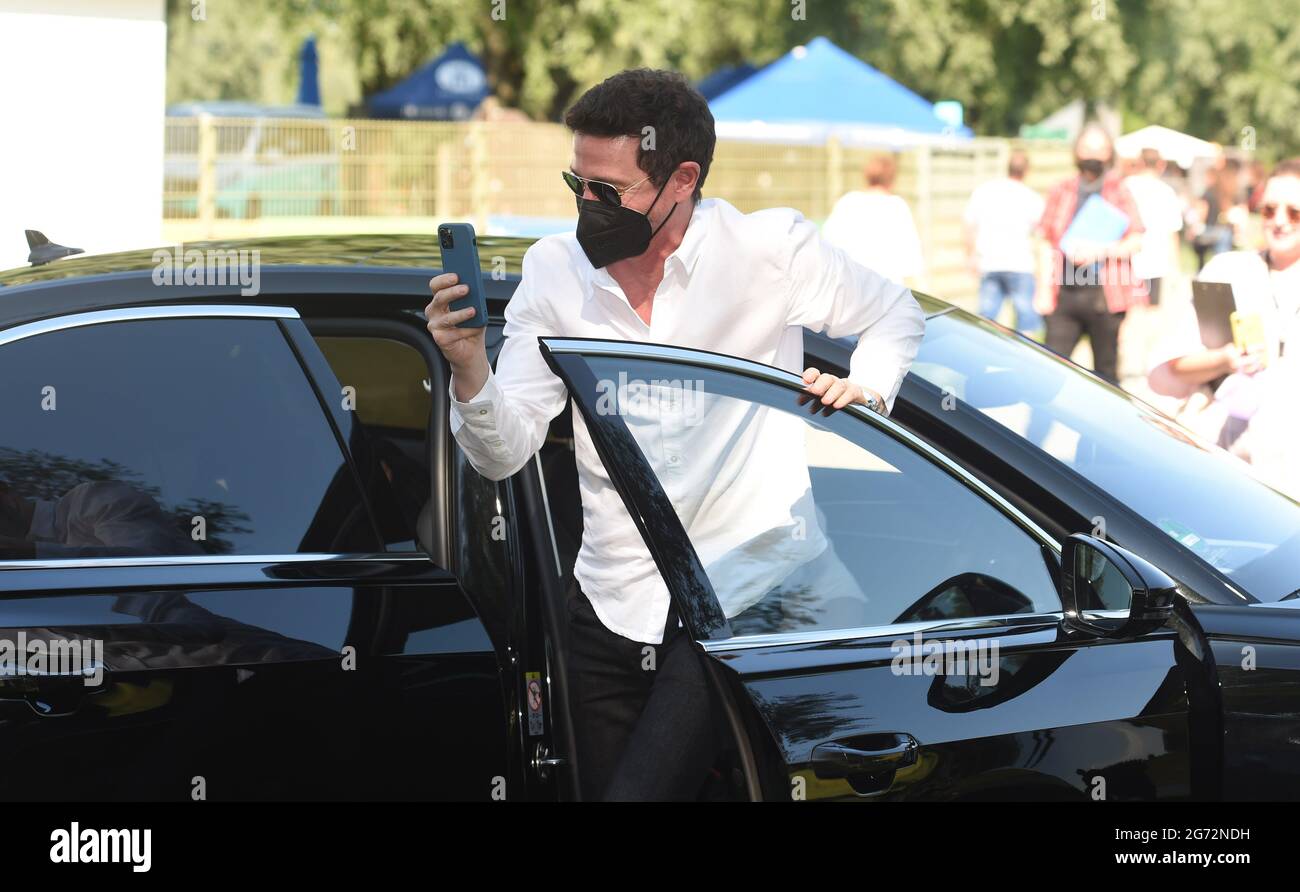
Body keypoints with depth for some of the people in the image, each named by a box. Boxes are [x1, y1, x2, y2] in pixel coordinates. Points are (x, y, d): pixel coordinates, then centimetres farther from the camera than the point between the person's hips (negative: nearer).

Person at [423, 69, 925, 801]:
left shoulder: (771, 248, -7)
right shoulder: (556, 269, 1)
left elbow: (896, 314, 10)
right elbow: (506, 453, -2)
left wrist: (866, 388, -10)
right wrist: (469, 369, -21)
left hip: (740, 598, -5)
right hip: (611, 603, 5)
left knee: (640, 791, -19)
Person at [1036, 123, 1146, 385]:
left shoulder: (1119, 192, 7)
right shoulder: (1061, 191, 12)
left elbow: (1136, 242, 2)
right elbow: (1047, 245, 12)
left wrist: (1100, 251, -13)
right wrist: (1043, 289, 3)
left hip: (1103, 294, -1)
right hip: (1065, 293, 1)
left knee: (1106, 371, 4)